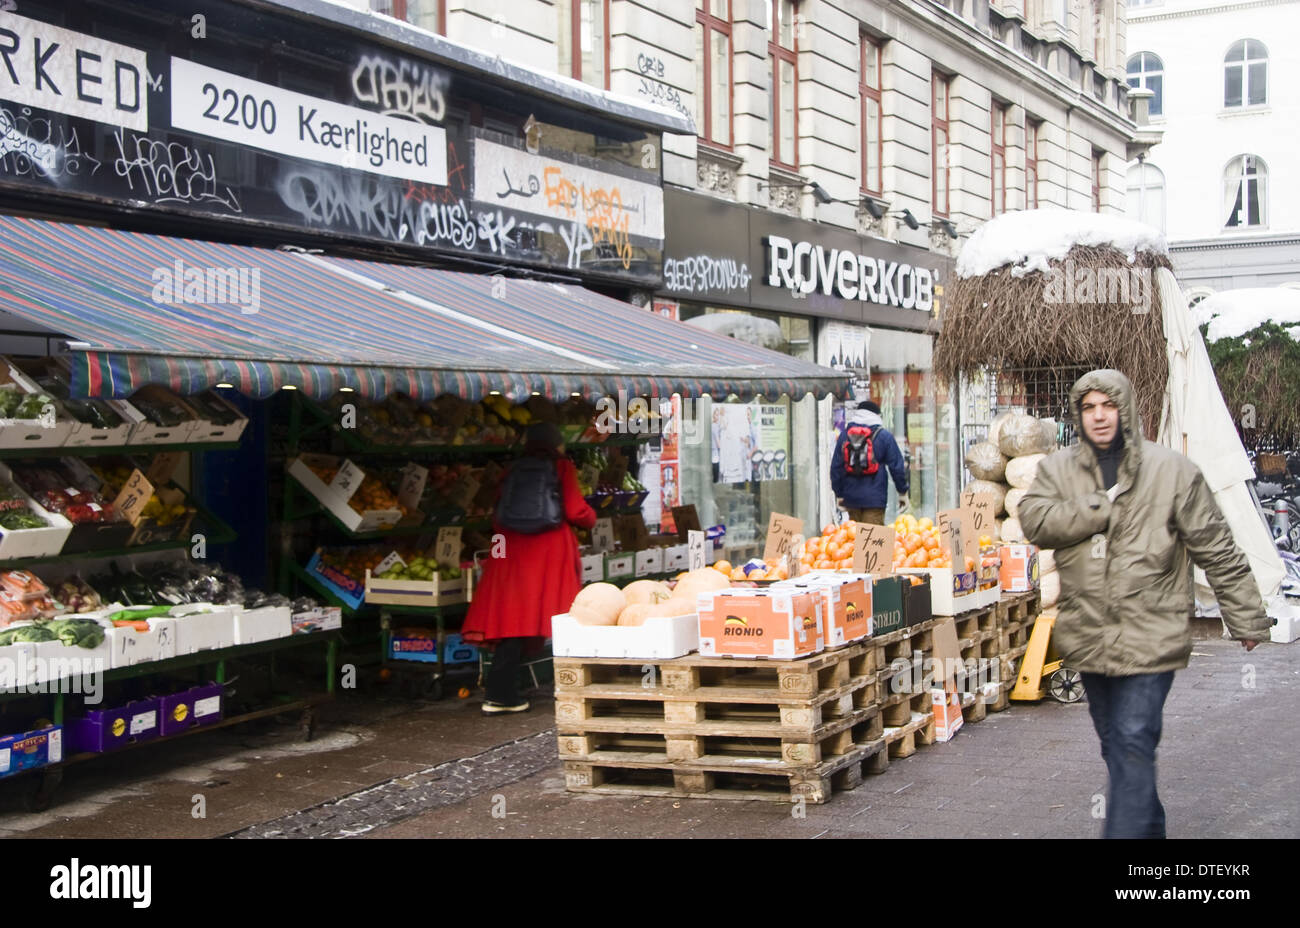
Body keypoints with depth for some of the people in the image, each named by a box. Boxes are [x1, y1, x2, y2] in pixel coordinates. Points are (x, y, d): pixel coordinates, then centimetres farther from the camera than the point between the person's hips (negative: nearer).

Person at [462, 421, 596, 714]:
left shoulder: (515, 470, 16)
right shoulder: (562, 467, 3)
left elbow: (500, 517, 14)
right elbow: (575, 510, -6)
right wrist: (591, 518, 15)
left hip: (513, 551, 5)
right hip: (552, 550, -5)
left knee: (512, 621, 3)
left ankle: (499, 695, 1)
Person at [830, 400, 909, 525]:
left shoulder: (844, 435, 9)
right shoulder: (884, 436, 0)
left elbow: (836, 466, 10)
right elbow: (896, 466, 1)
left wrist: (839, 494, 17)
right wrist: (902, 492, 10)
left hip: (851, 496, 4)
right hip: (874, 498, -4)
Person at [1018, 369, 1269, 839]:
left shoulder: (1171, 469, -2)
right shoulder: (1058, 469, 6)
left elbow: (1216, 549, 1)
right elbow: (1034, 519, -12)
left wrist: (1246, 618, 4)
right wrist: (1101, 508, -18)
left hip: (1149, 636, -4)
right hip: (1089, 636, 4)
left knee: (1133, 744, -13)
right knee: (1115, 744, 17)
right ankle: (1148, 827, 35)